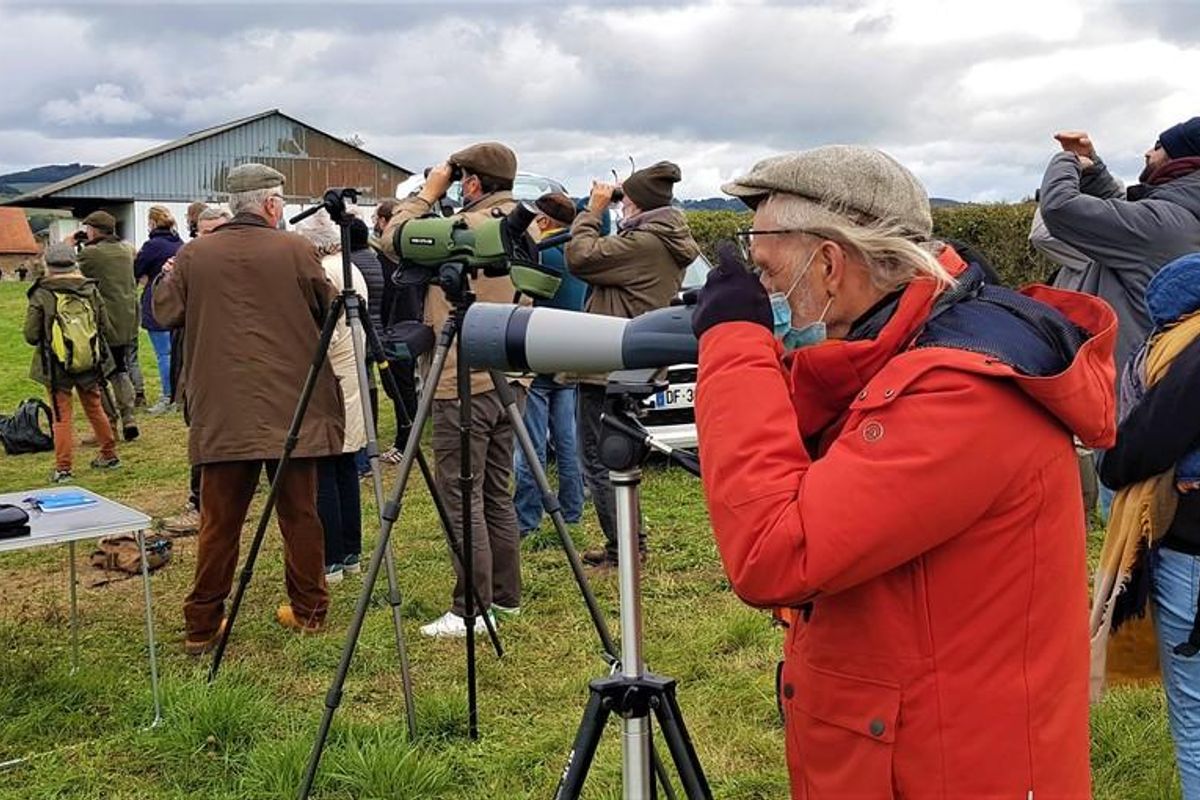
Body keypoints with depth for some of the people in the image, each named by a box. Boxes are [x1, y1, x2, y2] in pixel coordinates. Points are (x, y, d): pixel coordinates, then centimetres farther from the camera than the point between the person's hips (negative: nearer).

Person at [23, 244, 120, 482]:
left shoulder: (41, 296, -11)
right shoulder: (90, 290, -3)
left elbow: (31, 336, -10)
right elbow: (106, 328, 1)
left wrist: (48, 338, 10)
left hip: (57, 366, -3)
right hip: (90, 364, 3)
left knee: (62, 416, 5)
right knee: (94, 408, 20)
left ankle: (63, 468, 4)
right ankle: (109, 455, 30)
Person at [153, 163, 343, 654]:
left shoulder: (193, 255, 0)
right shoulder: (296, 251, -5)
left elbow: (165, 313, 8)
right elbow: (330, 310, 3)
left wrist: (167, 275, 24)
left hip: (221, 410, 1)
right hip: (292, 407, -1)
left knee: (219, 521, 7)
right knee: (300, 514, 10)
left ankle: (202, 626, 11)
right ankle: (309, 610, 20)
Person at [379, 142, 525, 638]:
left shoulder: (462, 230, -14)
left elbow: (393, 239, -5)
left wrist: (428, 193, 4)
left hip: (463, 383, -8)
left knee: (463, 497, -4)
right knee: (497, 492, 16)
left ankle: (472, 610, -3)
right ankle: (506, 594, 23)